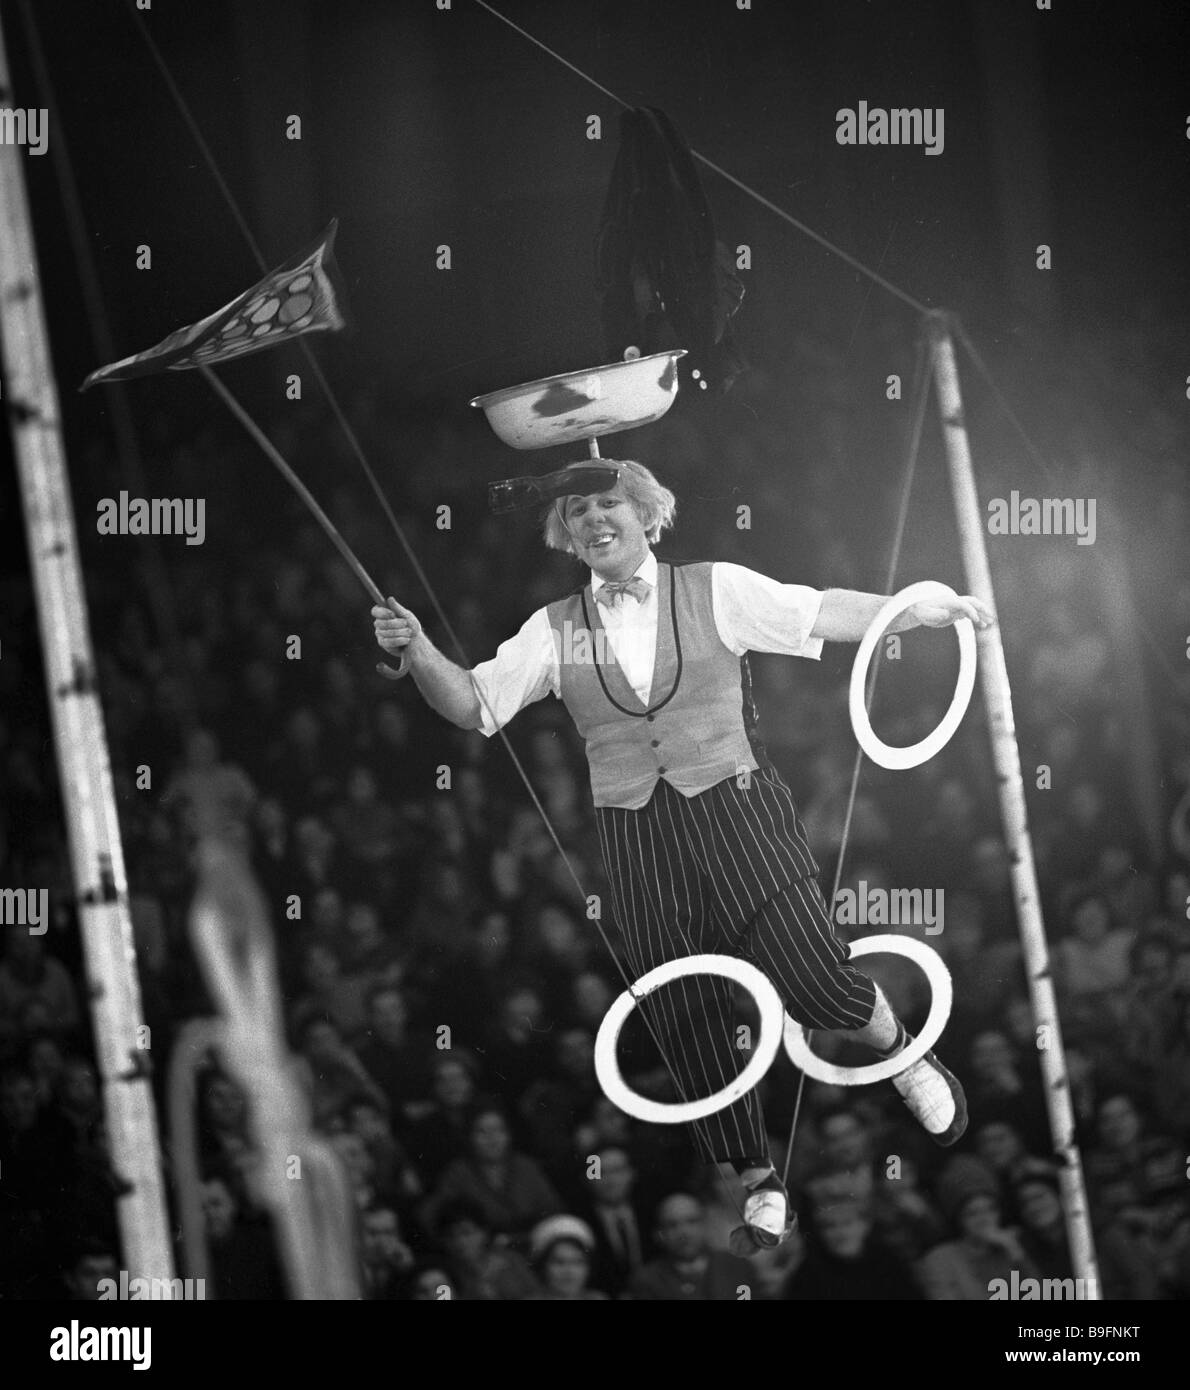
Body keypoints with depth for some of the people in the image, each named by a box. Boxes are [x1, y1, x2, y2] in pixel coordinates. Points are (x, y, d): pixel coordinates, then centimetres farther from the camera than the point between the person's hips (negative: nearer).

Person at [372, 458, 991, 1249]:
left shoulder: (716, 592, 0)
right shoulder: (554, 631, 6)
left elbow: (824, 614, -2)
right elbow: (473, 705, 3)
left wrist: (930, 610, -8)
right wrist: (419, 653, -15)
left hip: (737, 817, -2)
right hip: (640, 842, 2)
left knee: (818, 985, -7)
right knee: (690, 1025, 6)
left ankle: (903, 1053, 28)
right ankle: (759, 1182, 24)